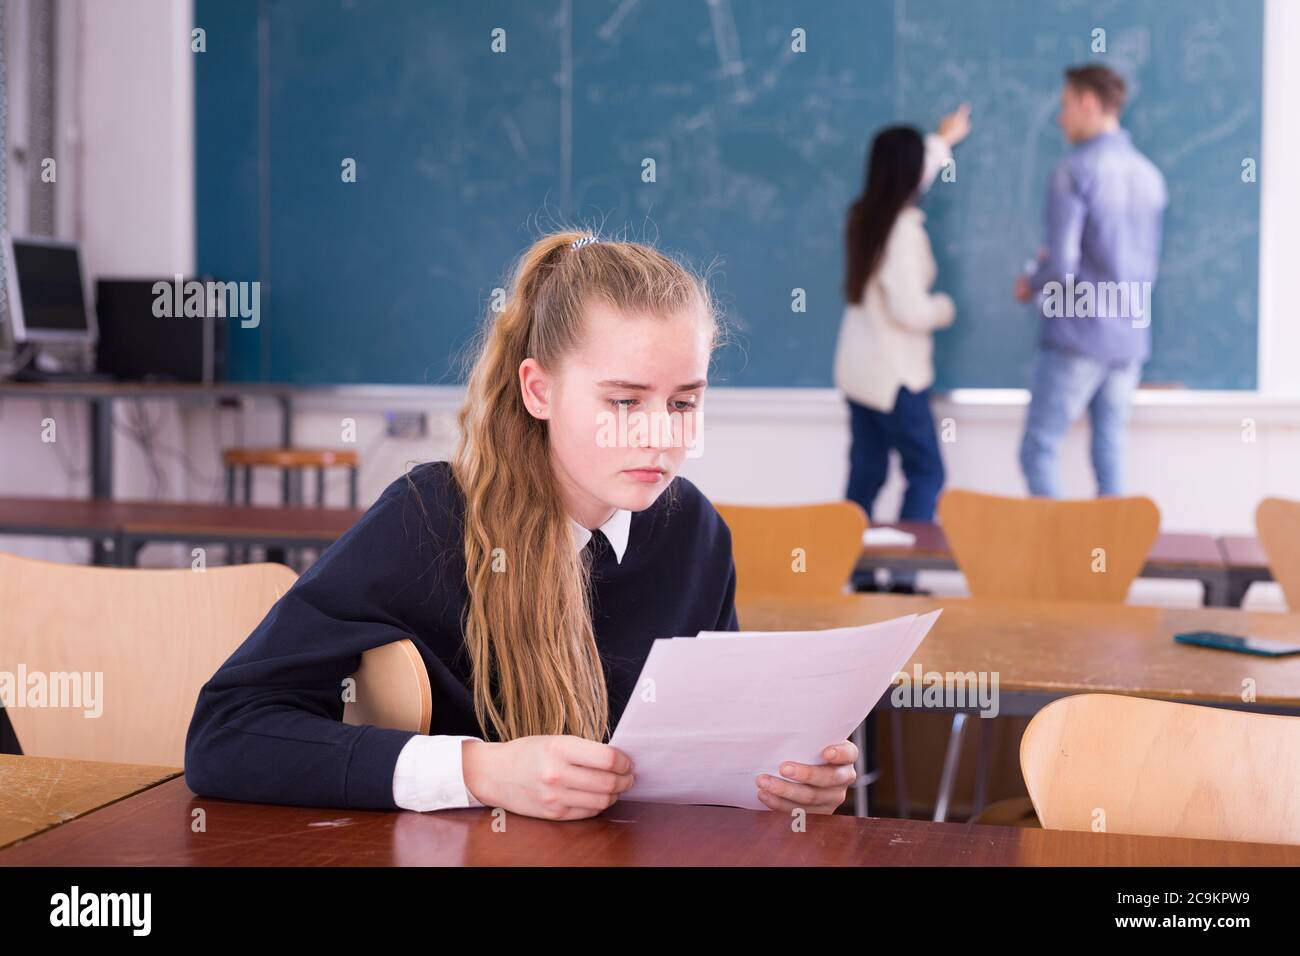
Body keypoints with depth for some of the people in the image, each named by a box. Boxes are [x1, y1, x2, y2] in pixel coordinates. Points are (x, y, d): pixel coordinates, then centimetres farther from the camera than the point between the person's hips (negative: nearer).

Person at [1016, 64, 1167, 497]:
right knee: (1110, 452, 10)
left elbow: (1060, 265, -17)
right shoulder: (1149, 174, 10)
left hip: (1077, 336, -7)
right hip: (1130, 337, 7)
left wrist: (1031, 284, 4)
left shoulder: (1074, 171, -11)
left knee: (1039, 448, 0)